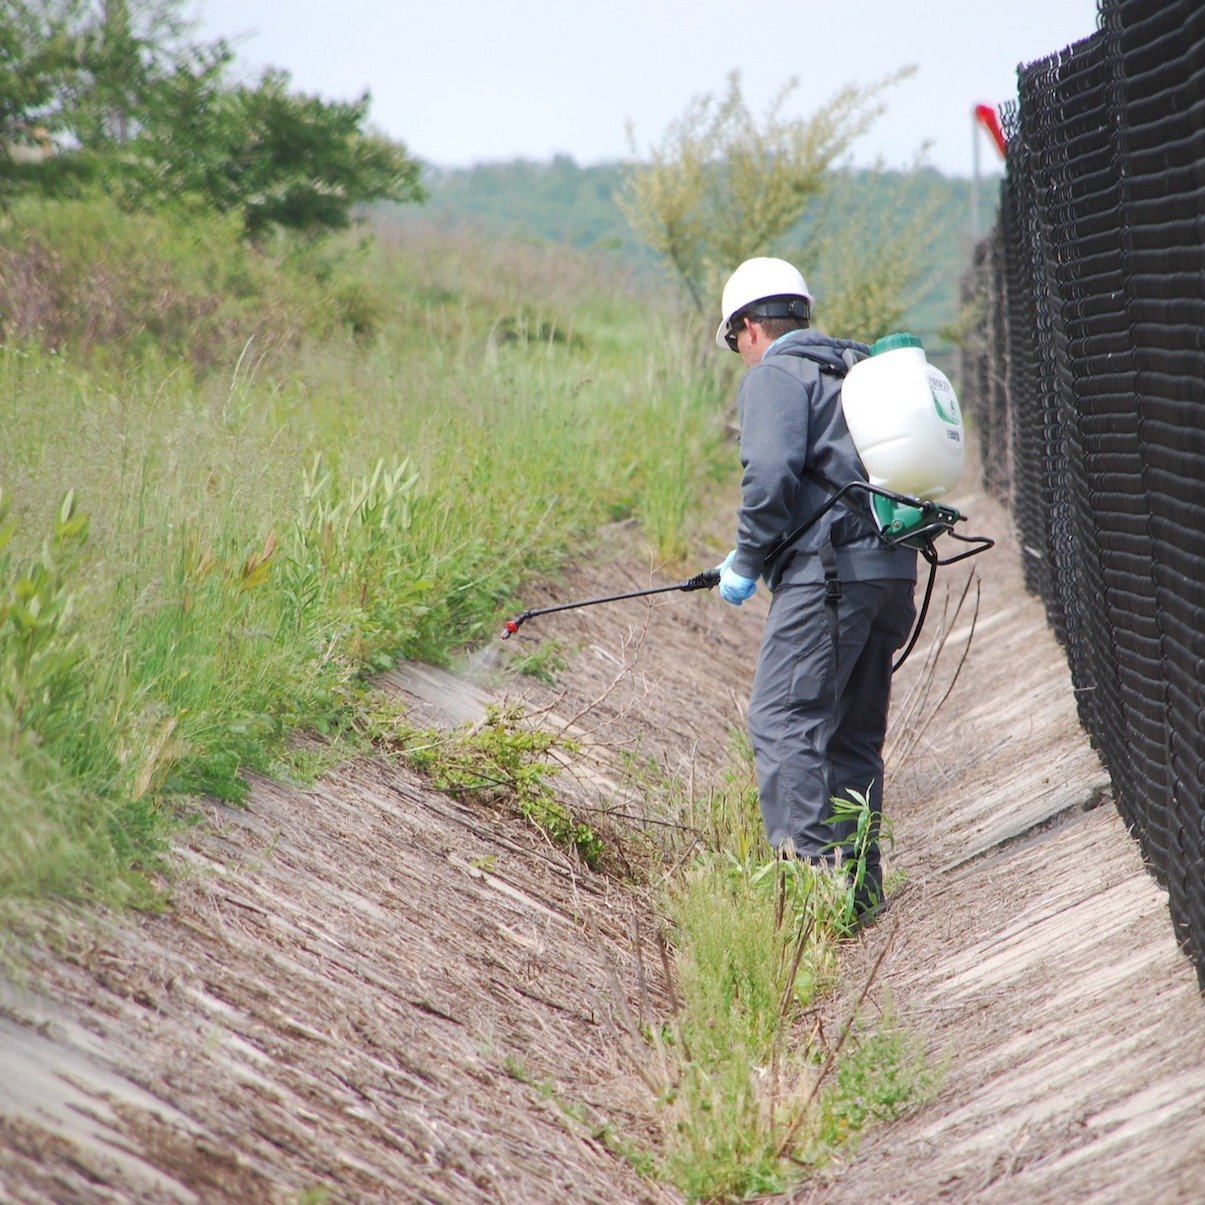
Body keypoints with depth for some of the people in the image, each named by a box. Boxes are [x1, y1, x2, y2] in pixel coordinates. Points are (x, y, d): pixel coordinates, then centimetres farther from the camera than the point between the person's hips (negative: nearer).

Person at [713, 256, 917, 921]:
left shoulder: (774, 374, -2)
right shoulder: (855, 366, 24)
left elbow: (771, 474, -16)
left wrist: (747, 561, -4)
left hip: (829, 573, -9)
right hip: (891, 570, 9)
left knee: (782, 722, -9)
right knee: (853, 734, 13)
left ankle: (811, 870, -17)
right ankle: (860, 885, 15)